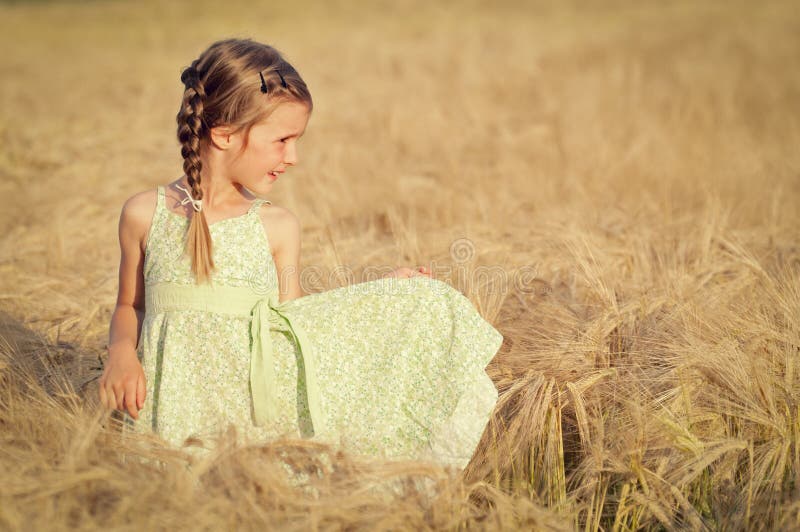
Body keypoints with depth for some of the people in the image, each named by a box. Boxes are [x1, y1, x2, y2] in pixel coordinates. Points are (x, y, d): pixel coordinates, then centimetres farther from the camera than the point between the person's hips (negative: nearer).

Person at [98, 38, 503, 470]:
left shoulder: (278, 227, 8)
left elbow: (292, 323, 10)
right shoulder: (144, 214, 7)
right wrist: (122, 353, -3)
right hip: (181, 396, 0)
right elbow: (130, 308, 19)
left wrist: (386, 292, 6)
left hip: (263, 386, 1)